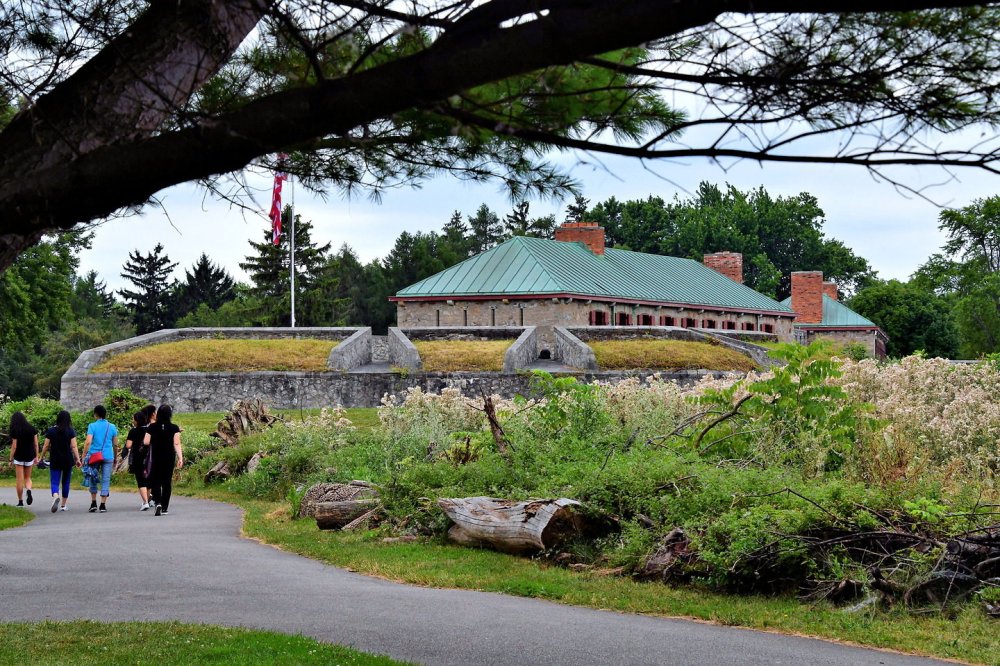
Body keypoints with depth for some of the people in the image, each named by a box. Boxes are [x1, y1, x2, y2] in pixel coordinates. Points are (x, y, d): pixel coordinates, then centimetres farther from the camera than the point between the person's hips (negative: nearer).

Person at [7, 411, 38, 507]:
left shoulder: (15, 431, -10)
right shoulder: (32, 429, 1)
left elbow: (14, 446, -11)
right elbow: (36, 444, 2)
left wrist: (11, 459, -2)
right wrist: (36, 457, 10)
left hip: (19, 457, -3)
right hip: (30, 457, 3)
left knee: (20, 480, 4)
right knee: (27, 478, 17)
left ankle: (20, 501, 7)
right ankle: (29, 490, -13)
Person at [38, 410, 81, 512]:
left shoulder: (51, 431, -2)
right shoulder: (71, 431, -4)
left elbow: (46, 446, 0)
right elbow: (74, 447, -8)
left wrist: (41, 457, 12)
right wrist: (77, 459, -6)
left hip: (54, 460, -1)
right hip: (68, 460, 1)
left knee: (54, 482, -2)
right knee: (65, 482, 13)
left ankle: (55, 496, -34)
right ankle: (63, 505, 19)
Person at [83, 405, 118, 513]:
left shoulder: (92, 426, -3)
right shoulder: (112, 427, 5)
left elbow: (88, 442, -12)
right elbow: (115, 444, 9)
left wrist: (84, 456, -8)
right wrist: (115, 458, 21)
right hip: (108, 457, 1)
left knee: (93, 480, 13)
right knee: (106, 481, 3)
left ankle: (93, 503, 13)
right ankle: (103, 505, 0)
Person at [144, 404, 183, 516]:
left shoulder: (152, 427, -4)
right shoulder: (174, 428, -5)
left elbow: (146, 442, -6)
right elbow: (177, 444, -10)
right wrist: (180, 457, -11)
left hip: (155, 458, 0)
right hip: (169, 459, 0)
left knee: (155, 482, 6)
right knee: (167, 482, 9)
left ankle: (157, 502, -17)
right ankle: (164, 508, 11)